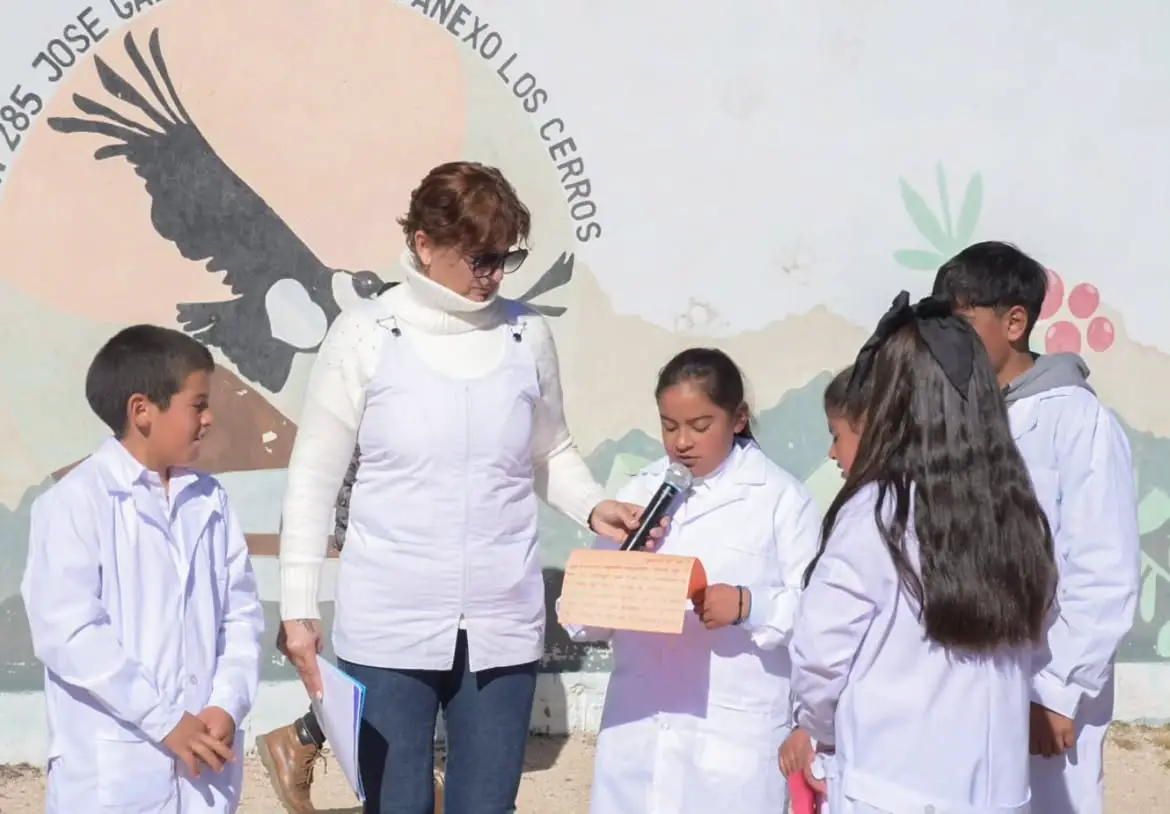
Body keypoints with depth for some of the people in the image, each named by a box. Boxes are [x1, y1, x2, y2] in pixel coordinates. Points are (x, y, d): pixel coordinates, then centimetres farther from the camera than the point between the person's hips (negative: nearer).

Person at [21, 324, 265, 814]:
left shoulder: (210, 501, 8)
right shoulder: (78, 501, -10)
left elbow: (242, 613, 8)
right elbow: (67, 632, -16)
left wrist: (227, 705, -8)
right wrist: (164, 720, -14)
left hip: (204, 757, 6)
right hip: (112, 772, -5)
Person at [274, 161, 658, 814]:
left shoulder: (527, 335, 1)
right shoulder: (366, 335, -6)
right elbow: (316, 476, 0)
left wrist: (593, 506, -5)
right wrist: (298, 608, -2)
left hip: (502, 625, 2)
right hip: (388, 625, -2)